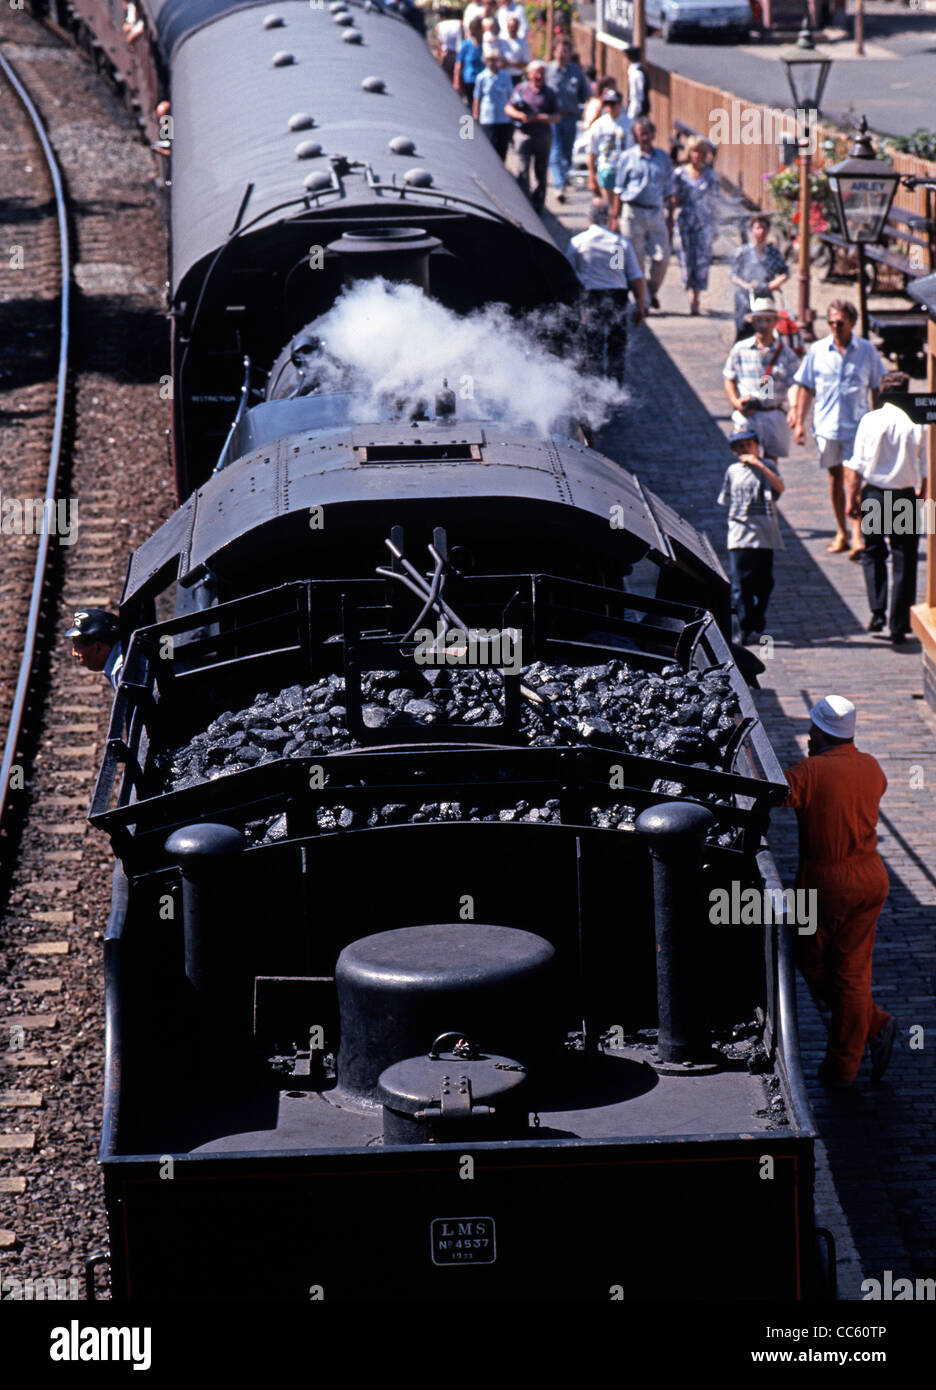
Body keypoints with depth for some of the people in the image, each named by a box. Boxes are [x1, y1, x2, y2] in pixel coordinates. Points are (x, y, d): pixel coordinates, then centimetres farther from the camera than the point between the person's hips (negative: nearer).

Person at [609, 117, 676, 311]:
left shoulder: (663, 157, 10)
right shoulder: (627, 157, 2)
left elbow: (668, 189, 16)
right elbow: (619, 190, 3)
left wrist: (669, 215, 12)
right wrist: (615, 217, -1)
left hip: (656, 213, 3)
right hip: (633, 213, -2)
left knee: (662, 258, -4)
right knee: (636, 260, 0)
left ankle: (652, 292, 20)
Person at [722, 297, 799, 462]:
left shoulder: (786, 353, 3)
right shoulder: (740, 349, 4)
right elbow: (729, 380, 9)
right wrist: (736, 402, -9)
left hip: (775, 416, 1)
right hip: (747, 415, -1)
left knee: (771, 460, 8)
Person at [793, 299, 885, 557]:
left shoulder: (866, 350, 0)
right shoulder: (818, 350, 3)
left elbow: (876, 388, 7)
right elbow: (806, 388, 8)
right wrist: (799, 422, 4)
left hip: (857, 426, -2)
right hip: (827, 425, 2)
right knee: (835, 477, 11)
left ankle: (857, 537, -13)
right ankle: (841, 534, 22)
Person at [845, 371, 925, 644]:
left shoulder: (870, 420, -5)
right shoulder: (917, 424, -6)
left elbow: (855, 466, -3)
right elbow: (925, 469, -3)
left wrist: (852, 498, 5)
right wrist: (922, 496, 10)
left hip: (874, 493, 1)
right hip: (906, 497, -1)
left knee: (873, 553, 19)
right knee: (904, 562, 6)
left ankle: (877, 611, 5)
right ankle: (899, 626, 7)